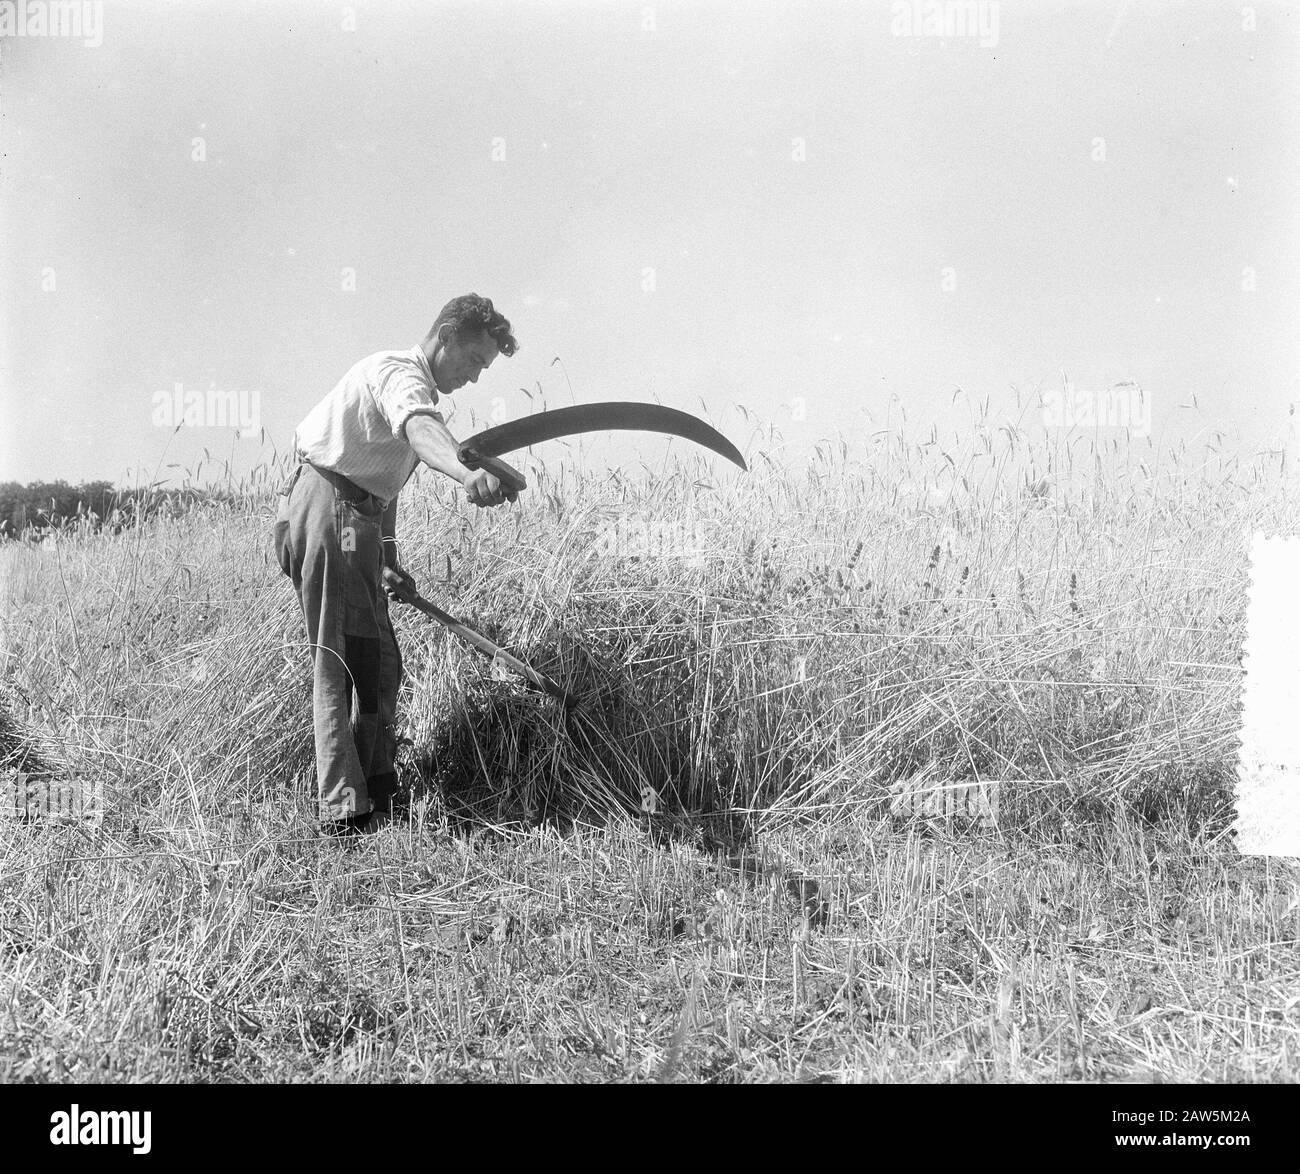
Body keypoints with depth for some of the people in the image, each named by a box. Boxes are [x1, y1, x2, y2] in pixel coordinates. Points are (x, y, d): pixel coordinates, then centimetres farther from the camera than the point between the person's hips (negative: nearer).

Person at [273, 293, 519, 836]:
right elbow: (420, 428, -36)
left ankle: (377, 799, 22)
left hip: (352, 516, 10)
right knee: (340, 664, -9)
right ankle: (344, 809, -5)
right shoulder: (400, 373, -10)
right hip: (328, 510, -10)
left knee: (378, 662, 13)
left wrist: (388, 564, 23)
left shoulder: (411, 384, 24)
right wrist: (466, 474, -57)